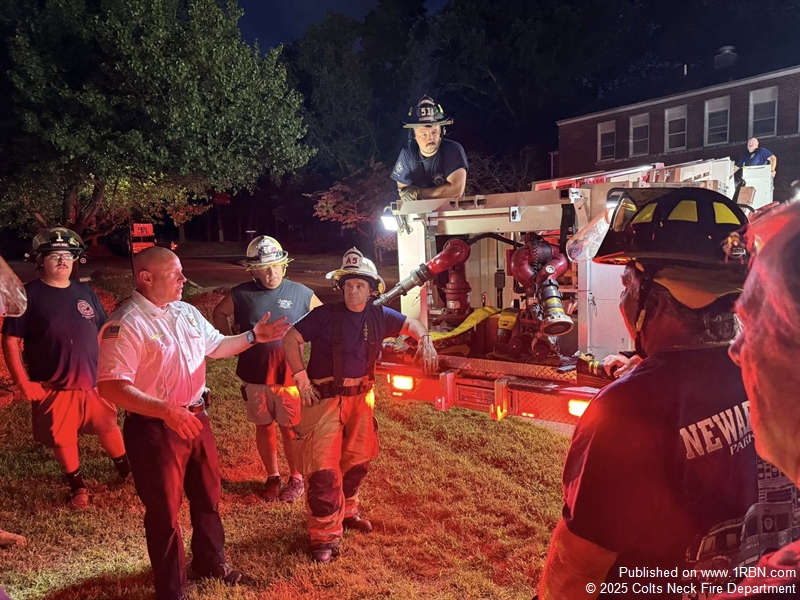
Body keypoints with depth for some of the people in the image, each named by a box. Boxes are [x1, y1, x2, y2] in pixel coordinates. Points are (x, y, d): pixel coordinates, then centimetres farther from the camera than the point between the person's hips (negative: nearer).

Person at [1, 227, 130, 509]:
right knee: (62, 439, 12)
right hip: (52, 388, -3)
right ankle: (78, 486, 33)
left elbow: (105, 332, 11)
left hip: (94, 381, 3)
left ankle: (126, 468, 39)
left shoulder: (84, 292, 3)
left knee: (108, 426, 17)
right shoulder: (29, 295, -10)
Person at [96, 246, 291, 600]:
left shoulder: (187, 312, 4)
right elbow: (110, 387, -27)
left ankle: (210, 562, 46)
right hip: (154, 428, -7)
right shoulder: (126, 324, -21)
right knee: (164, 510, 9)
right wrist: (167, 410, -36)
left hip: (196, 417, 8)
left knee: (208, 495, 22)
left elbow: (216, 346, 19)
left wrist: (253, 337, 5)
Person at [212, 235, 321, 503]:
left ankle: (296, 478, 25)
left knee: (290, 428, 6)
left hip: (288, 373, -2)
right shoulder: (242, 294, -3)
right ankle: (272, 477, 31)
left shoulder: (300, 292, -5)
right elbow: (220, 312, 15)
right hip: (254, 374, 2)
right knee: (264, 426, 14)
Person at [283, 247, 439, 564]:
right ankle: (325, 535, 7)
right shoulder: (324, 315, -15)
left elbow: (412, 325, 10)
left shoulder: (379, 316, -3)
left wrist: (425, 341, -11)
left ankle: (346, 511, 43)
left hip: (360, 398, 5)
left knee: (357, 460, 19)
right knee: (323, 468, -6)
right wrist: (302, 380, -13)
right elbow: (290, 340, -9)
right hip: (324, 399, -5)